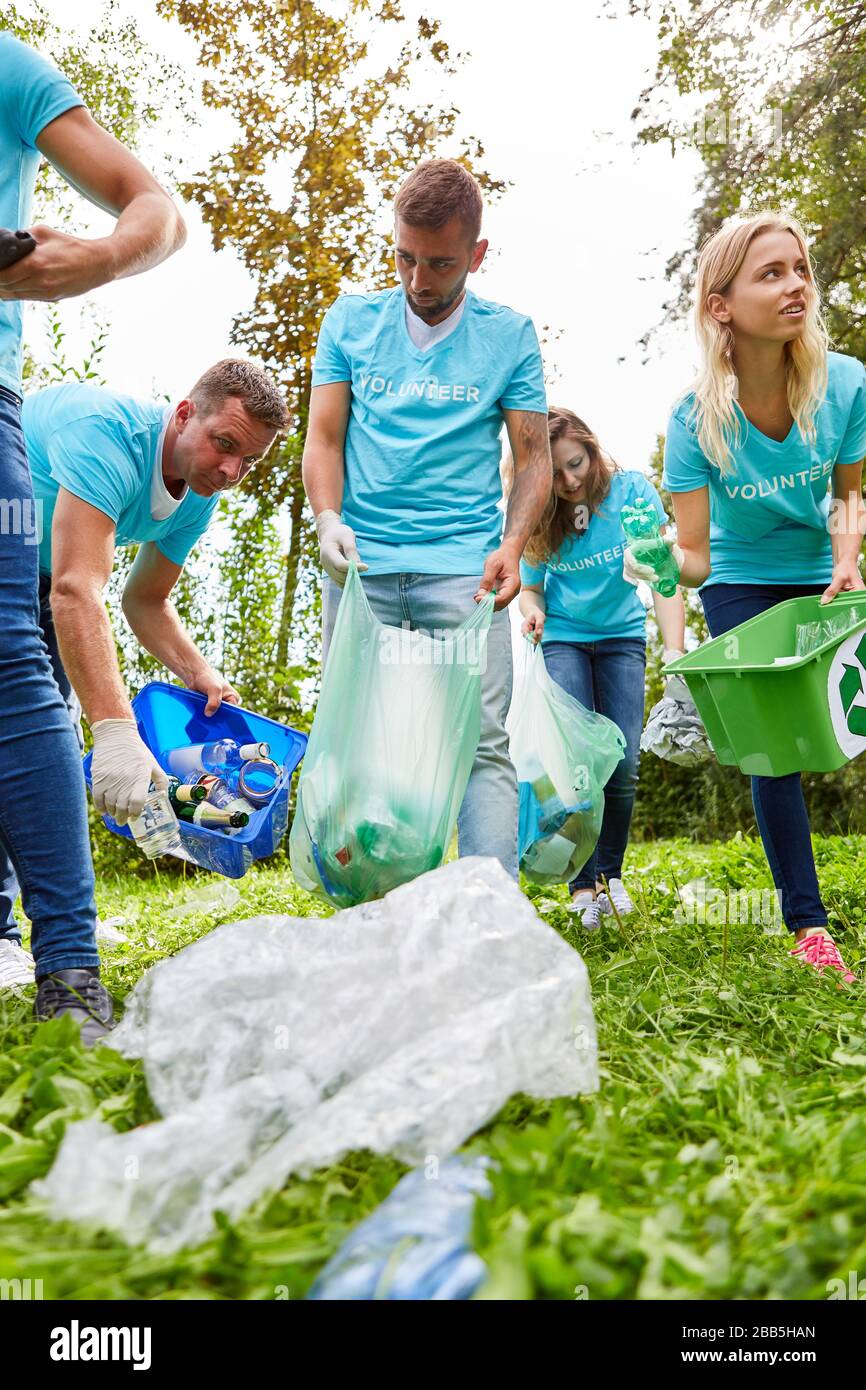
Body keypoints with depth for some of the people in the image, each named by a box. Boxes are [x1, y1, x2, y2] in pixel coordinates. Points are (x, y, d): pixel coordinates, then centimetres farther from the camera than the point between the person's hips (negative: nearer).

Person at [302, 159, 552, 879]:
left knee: (482, 745, -8)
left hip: (464, 568, -1)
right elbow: (323, 439, 9)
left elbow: (533, 457, 7)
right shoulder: (350, 321, 13)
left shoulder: (510, 335, 9)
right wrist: (328, 519, -10)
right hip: (361, 565, 2)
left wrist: (512, 546, -10)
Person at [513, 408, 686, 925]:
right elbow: (532, 587, 1)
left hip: (623, 637, 0)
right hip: (564, 638, 0)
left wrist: (676, 653, -30)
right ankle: (584, 885, -5)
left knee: (622, 765, -5)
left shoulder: (632, 490, -16)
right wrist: (532, 611, -24)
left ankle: (612, 872, 17)